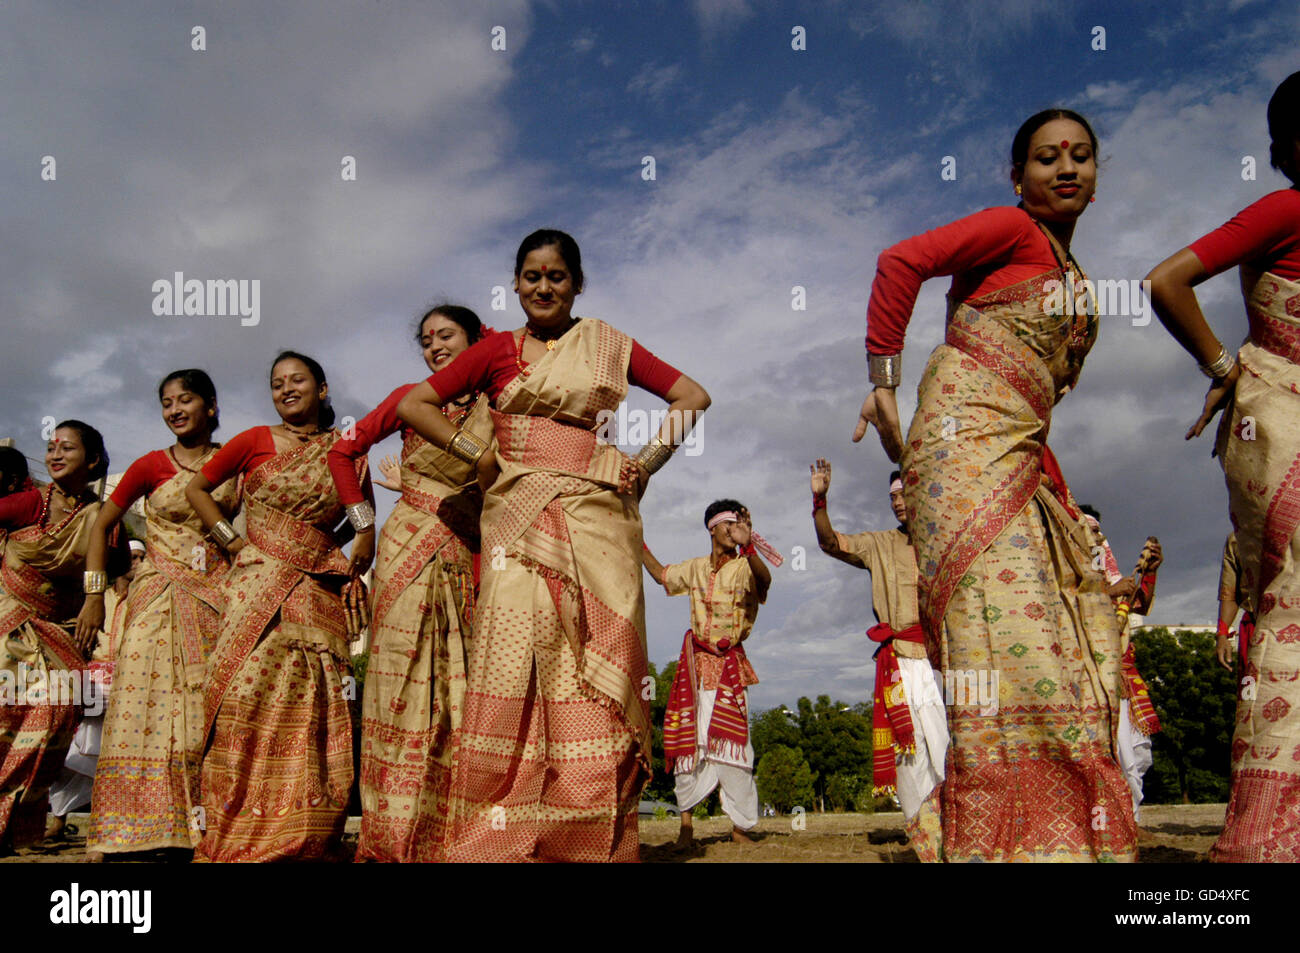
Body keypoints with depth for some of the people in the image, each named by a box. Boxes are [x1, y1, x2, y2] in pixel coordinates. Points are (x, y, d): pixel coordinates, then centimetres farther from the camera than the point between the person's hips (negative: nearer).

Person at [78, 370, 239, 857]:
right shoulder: (151, 466, 4)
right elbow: (101, 526, 8)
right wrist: (94, 595, 1)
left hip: (218, 596, 1)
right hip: (161, 595, -1)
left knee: (212, 705, -2)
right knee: (151, 698, -7)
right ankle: (139, 826, -2)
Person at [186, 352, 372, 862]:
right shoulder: (256, 441, 6)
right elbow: (196, 488, 14)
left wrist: (354, 579, 6)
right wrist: (231, 539, 3)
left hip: (318, 591, 2)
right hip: (258, 585, -1)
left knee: (310, 706, -3)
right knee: (250, 695, -11)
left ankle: (304, 836, 5)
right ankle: (237, 834, -2)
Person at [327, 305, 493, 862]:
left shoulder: (496, 411, 7)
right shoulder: (412, 399, 6)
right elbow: (343, 451, 8)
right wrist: (364, 524, 5)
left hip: (465, 562, 1)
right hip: (408, 552, -1)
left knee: (455, 690, 0)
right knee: (404, 685, -3)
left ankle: (439, 835, 8)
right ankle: (391, 836, 5)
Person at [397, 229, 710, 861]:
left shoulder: (608, 345, 14)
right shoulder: (498, 349, 13)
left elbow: (693, 397, 14)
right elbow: (412, 404, 12)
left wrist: (649, 460, 2)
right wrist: (476, 454, 2)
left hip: (595, 520, 0)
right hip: (520, 521, 0)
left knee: (593, 675, -4)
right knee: (513, 668, -7)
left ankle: (591, 843, 3)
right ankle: (502, 837, 0)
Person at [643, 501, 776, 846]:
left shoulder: (744, 567, -5)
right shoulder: (696, 568, 10)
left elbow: (764, 580, -29)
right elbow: (660, 573, 28)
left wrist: (747, 546, -46)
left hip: (729, 662, -3)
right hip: (695, 659, 4)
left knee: (731, 741, -8)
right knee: (688, 740, 1)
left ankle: (740, 826, -1)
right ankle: (686, 823, 7)